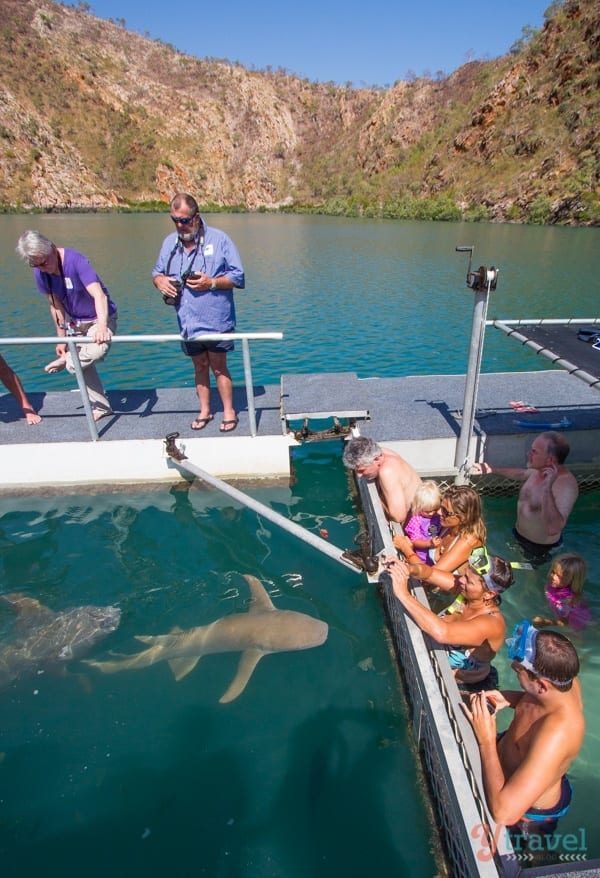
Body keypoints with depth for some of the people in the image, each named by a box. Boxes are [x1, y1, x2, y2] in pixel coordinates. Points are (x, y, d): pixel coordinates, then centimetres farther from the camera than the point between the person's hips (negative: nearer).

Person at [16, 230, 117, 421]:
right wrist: (62, 338, 1)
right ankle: (101, 407, 20)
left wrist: (102, 325, -57)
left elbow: (99, 295, -41)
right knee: (84, 365, 5)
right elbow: (56, 306, 1)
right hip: (75, 322, 6)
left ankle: (66, 361, -2)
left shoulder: (75, 260, -28)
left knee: (96, 351, -33)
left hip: (98, 319, -6)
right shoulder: (40, 272, -9)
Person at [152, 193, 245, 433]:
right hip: (187, 321, 4)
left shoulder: (218, 239, -4)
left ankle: (229, 411, 14)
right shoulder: (170, 242, 10)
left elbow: (238, 277, -5)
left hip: (216, 320, -4)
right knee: (200, 367, 14)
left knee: (218, 366, 1)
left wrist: (212, 282, -19)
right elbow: (157, 272, 18)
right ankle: (204, 410, 26)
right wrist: (160, 281, -6)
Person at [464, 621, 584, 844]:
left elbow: (504, 813, -46)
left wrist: (486, 741, -37)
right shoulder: (563, 679, -25)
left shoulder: (557, 733, -46)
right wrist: (508, 699, -15)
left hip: (527, 813, -6)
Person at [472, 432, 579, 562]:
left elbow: (553, 529, -47)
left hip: (539, 547, -7)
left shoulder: (566, 484, -35)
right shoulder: (540, 469, -9)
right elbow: (522, 473, 18)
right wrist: (491, 469, 18)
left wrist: (547, 488, -50)